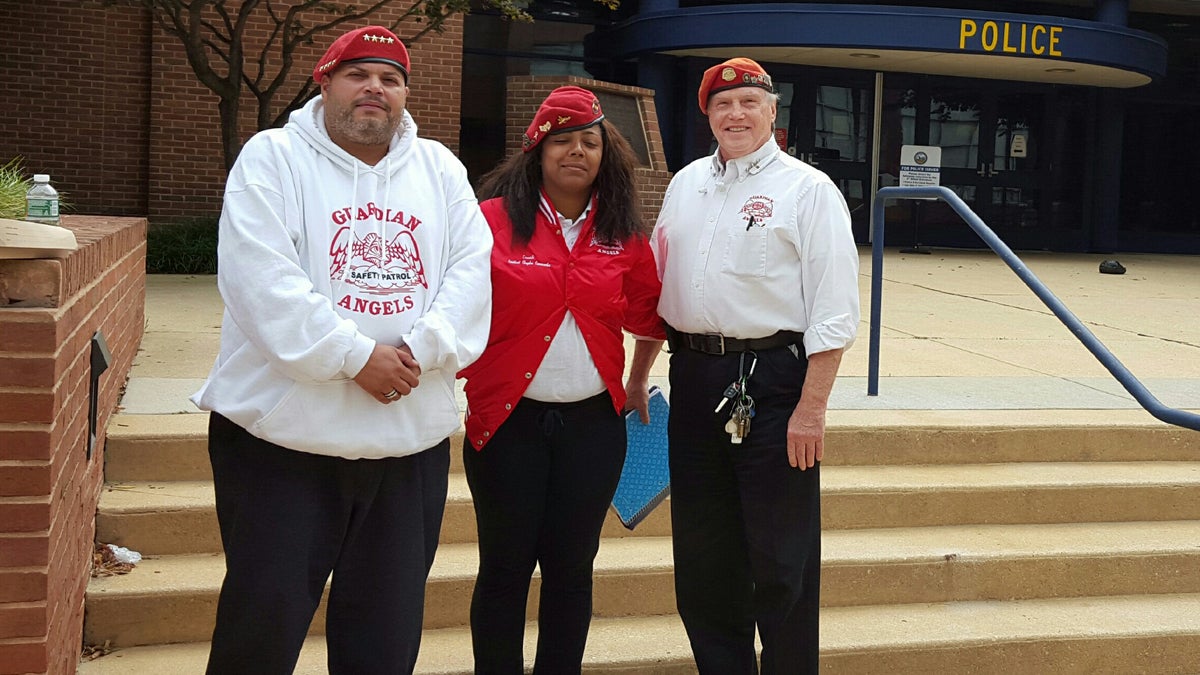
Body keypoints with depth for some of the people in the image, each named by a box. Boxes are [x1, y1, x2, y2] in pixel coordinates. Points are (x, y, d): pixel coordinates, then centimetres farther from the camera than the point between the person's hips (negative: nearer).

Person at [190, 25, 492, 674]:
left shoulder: (440, 168, 12)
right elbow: (263, 281, -14)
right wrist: (356, 358, -18)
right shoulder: (272, 158, -1)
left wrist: (423, 349, -14)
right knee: (264, 621, 2)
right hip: (284, 437, -4)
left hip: (412, 443, 4)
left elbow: (472, 269, 2)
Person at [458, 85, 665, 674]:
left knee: (572, 567, 10)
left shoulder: (625, 237, 6)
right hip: (508, 420, -3)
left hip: (594, 422, 3)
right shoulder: (493, 220, -5)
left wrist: (636, 384, 18)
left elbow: (650, 318, 19)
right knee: (505, 567, 5)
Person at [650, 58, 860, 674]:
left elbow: (834, 310, -10)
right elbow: (657, 285, 20)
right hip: (694, 379, 6)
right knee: (701, 552, 13)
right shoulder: (686, 184, 14)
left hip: (772, 382, -6)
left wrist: (811, 408, -17)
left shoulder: (808, 189, -4)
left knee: (781, 556, 1)